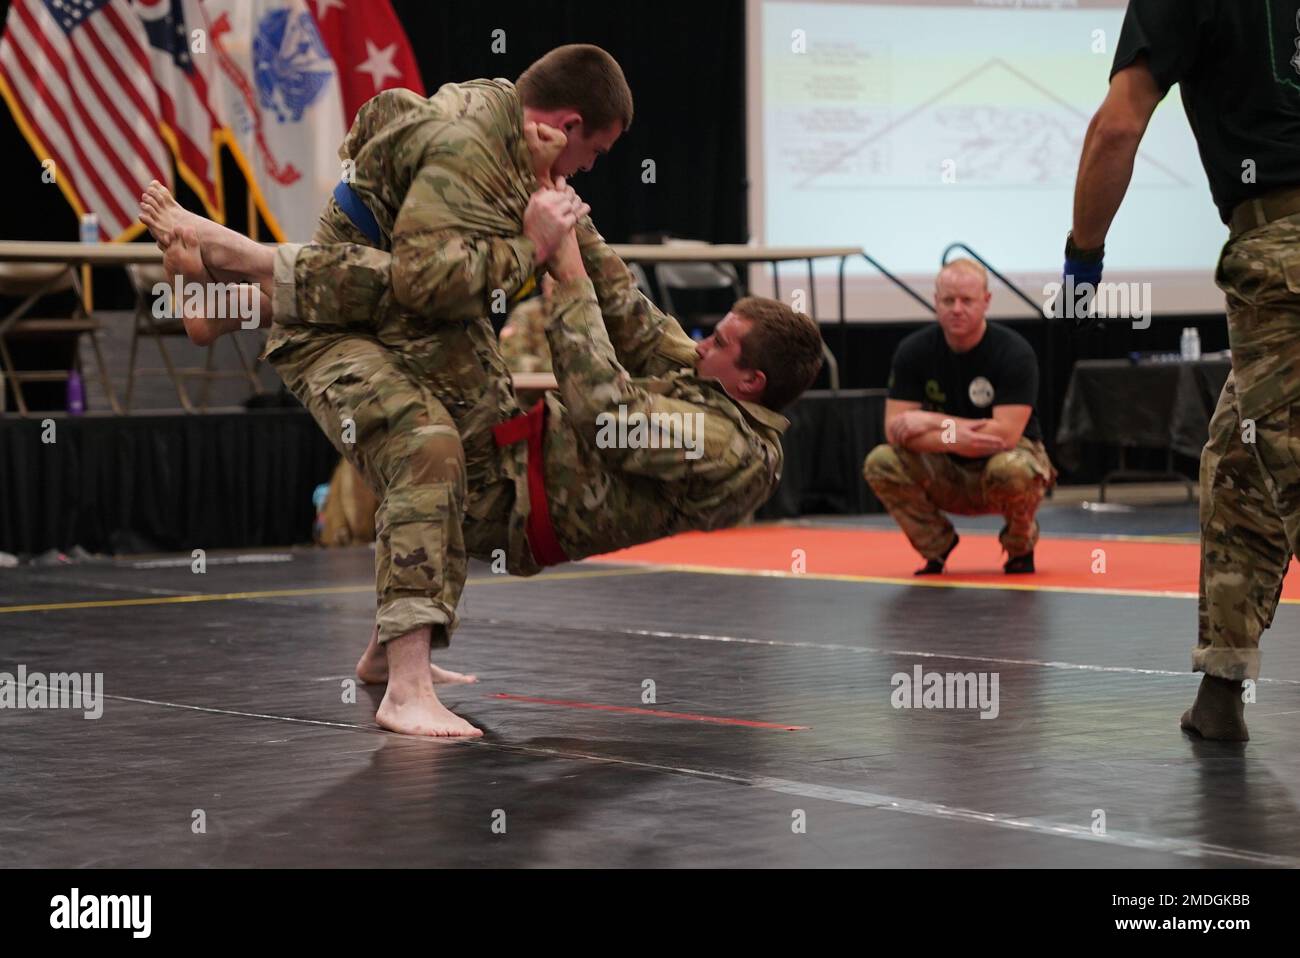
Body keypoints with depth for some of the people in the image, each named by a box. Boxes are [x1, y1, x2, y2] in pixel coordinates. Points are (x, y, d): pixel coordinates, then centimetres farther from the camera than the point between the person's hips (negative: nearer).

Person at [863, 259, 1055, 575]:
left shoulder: (1013, 351, -17)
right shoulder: (914, 350, -8)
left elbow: (1006, 434, -26)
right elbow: (895, 428, -14)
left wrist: (934, 423, -26)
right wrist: (956, 437, -31)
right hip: (945, 473, 3)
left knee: (1011, 468, -39)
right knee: (880, 462, -25)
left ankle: (1020, 545, -4)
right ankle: (937, 543, 1)